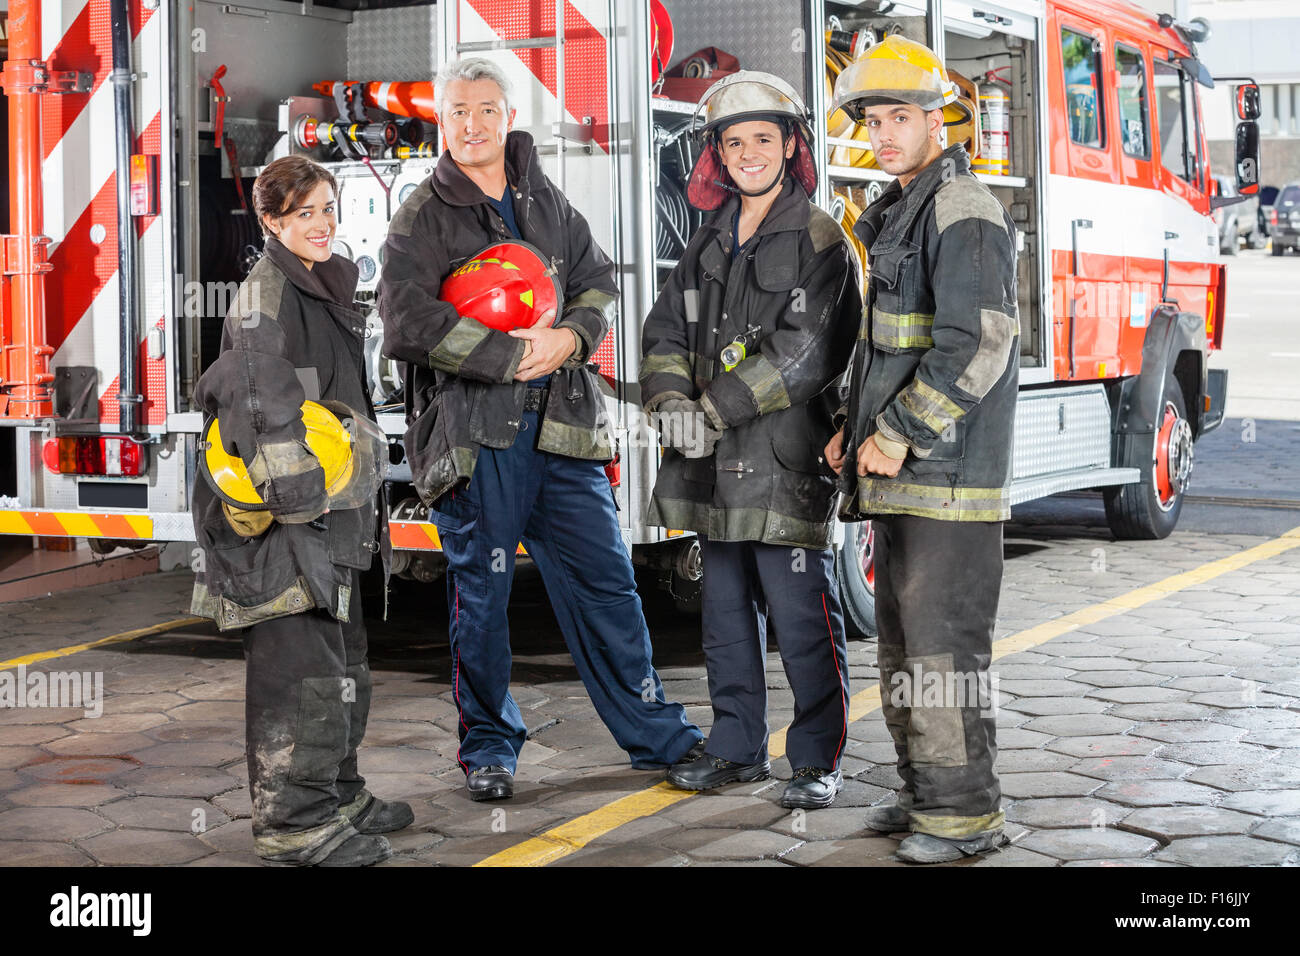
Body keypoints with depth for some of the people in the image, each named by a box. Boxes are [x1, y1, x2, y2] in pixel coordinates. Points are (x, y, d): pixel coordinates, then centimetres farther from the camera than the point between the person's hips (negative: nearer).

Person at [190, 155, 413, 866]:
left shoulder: (325, 288, 19)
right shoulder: (267, 287, -11)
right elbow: (263, 397, -21)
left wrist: (362, 500, 25)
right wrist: (295, 495, -27)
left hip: (332, 515, 10)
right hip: (288, 516, -10)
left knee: (342, 661, 17)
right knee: (301, 665, -9)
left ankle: (336, 796, 29)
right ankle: (296, 822, -3)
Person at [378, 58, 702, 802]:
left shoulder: (548, 201, 15)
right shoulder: (422, 217, -1)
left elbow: (599, 281, 14)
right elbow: (409, 321, -13)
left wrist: (569, 338, -8)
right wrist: (512, 353, -15)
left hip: (561, 424, 4)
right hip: (473, 429, -4)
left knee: (606, 578, 7)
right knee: (481, 592, 4)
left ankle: (655, 732, 18)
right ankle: (489, 745, 19)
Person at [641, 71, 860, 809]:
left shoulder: (820, 242, -5)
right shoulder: (711, 245, 16)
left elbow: (804, 352, -15)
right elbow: (666, 332, 12)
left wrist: (715, 411, -17)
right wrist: (672, 402, -8)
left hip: (787, 463, -7)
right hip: (718, 468, 7)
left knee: (802, 617, -5)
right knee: (728, 615, 14)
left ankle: (820, 760, 6)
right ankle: (739, 748, 25)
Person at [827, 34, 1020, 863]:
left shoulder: (964, 210, -12)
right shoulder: (901, 213, 19)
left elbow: (977, 345, -21)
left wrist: (900, 435, -18)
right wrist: (860, 427, 14)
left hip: (949, 475, -10)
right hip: (903, 473, 10)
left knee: (944, 639, -7)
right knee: (904, 637, 14)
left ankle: (967, 812, 0)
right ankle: (926, 790, 24)